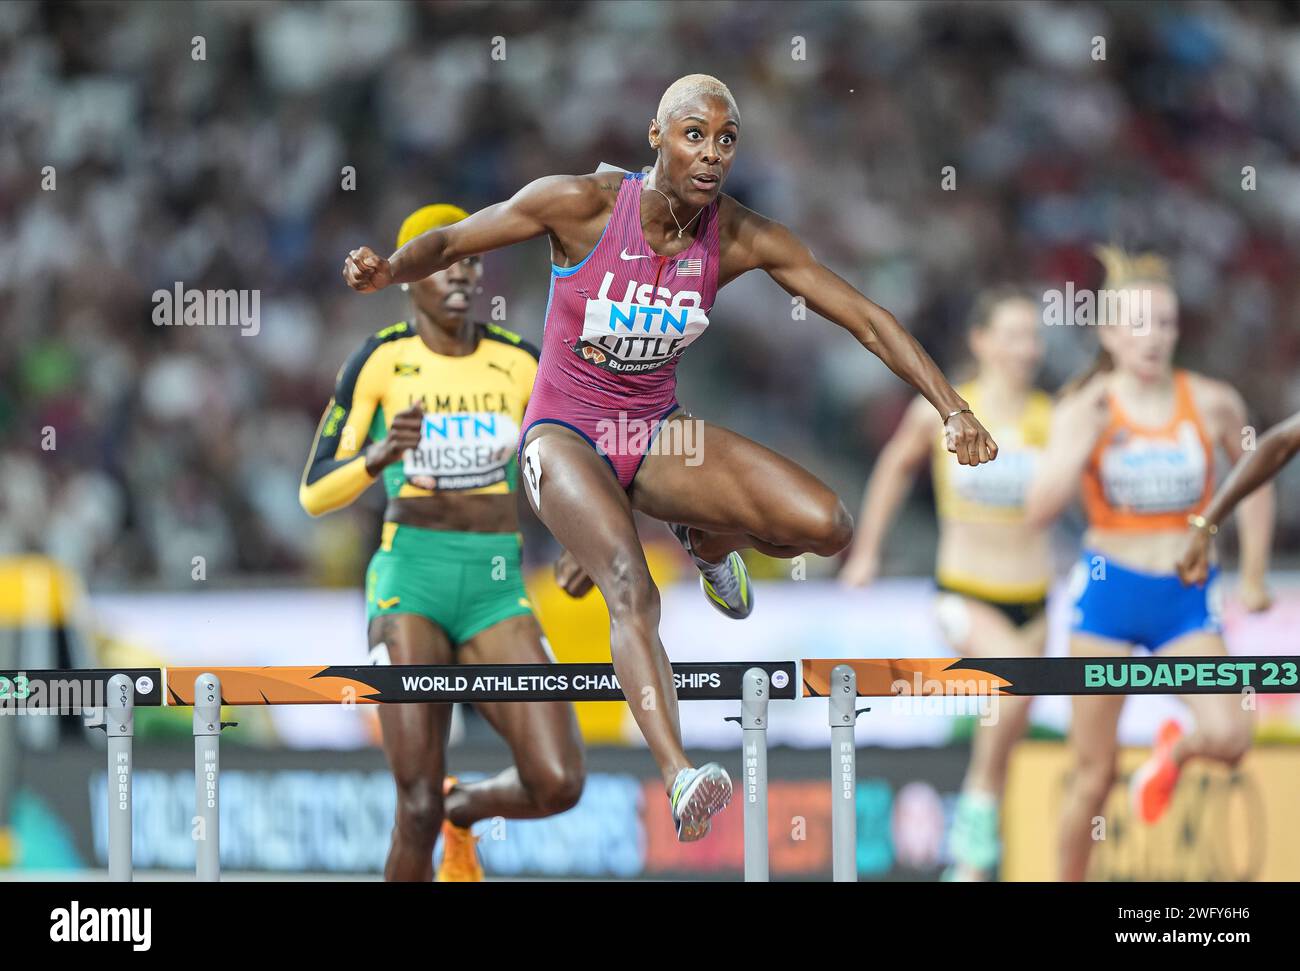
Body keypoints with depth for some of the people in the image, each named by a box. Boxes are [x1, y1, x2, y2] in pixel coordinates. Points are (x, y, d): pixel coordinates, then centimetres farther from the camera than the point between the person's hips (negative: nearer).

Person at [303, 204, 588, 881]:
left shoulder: (518, 363, 7)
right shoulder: (380, 361, -3)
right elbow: (314, 494, -4)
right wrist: (379, 456, -24)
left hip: (498, 590, 3)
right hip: (410, 581, -3)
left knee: (558, 785, -12)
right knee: (418, 811, -12)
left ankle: (464, 809, 23)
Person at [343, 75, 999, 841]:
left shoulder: (742, 239, -9)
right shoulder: (581, 205, -16)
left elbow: (867, 320, -7)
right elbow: (452, 241, -9)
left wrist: (953, 409, -16)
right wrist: (390, 270, -31)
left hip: (658, 433, 4)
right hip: (566, 434, -4)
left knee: (825, 527, -16)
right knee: (632, 591, -32)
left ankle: (708, 542, 19)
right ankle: (680, 779, -50)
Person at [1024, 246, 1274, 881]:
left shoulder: (1212, 404, -3)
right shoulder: (1085, 410, -4)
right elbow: (1040, 510, -13)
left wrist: (1254, 579, 14)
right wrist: (1085, 440, -23)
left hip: (1187, 598, 1)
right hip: (1108, 590, -1)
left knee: (1228, 738, -21)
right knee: (1094, 774, 2)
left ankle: (1173, 752, 14)